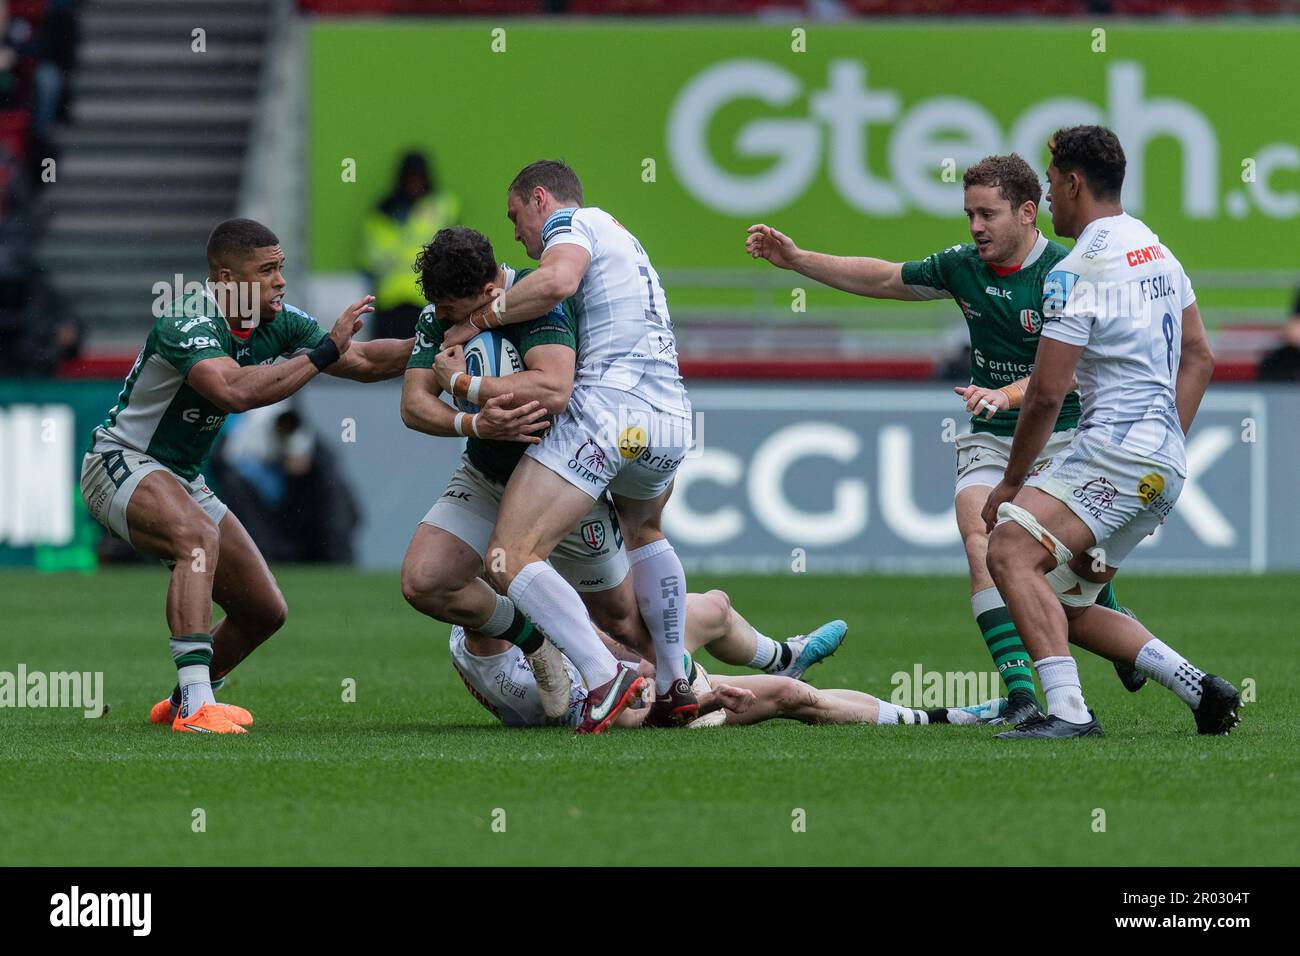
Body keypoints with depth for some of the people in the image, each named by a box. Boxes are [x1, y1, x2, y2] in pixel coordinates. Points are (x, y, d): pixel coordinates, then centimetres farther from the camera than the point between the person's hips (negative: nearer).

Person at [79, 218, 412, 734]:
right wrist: (325, 351, -38)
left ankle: (182, 701, 33)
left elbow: (362, 362, 4)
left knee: (265, 611, 9)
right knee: (200, 538, -38)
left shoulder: (277, 322, -2)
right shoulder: (187, 320, -27)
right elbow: (235, 390, -43)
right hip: (121, 461, -9)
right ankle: (195, 704, -45)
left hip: (183, 478, 9)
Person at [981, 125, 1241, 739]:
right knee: (1065, 606, 15)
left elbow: (1047, 392, -14)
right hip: (1165, 462, 10)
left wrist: (1012, 482, -3)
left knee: (1011, 551, -22)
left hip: (1115, 447, -10)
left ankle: (1068, 711, -34)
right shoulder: (1159, 254, 17)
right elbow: (1199, 359, 22)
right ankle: (1202, 690, 12)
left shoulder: (1076, 274, -12)